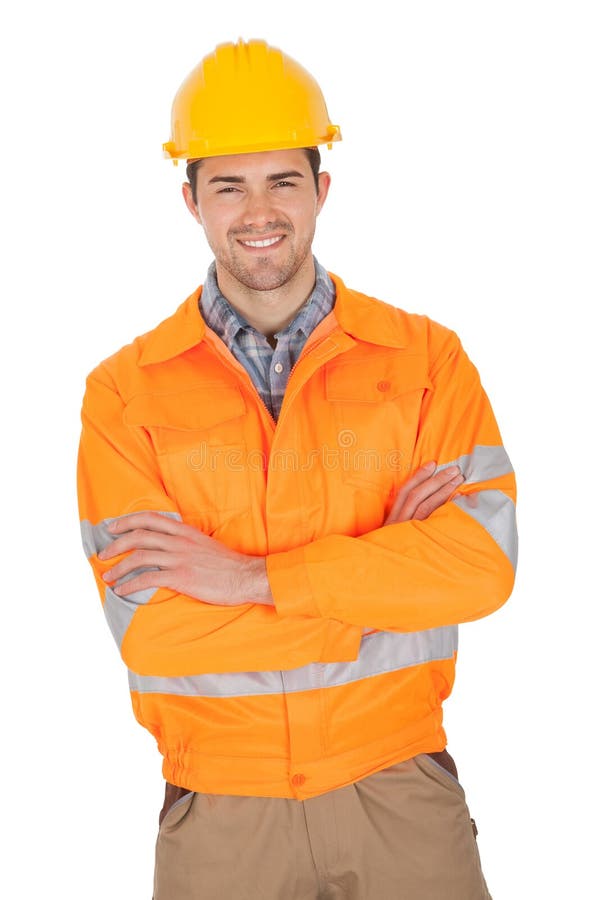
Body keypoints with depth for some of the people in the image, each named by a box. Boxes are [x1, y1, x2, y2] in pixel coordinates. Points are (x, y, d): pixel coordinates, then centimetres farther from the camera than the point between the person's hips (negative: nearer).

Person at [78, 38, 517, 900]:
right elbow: (144, 627, -13)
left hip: (399, 786, 1)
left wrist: (250, 576, -18)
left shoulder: (426, 358, -2)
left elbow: (483, 561, -13)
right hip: (219, 804, 0)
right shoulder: (124, 391, -4)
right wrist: (381, 560, -15)